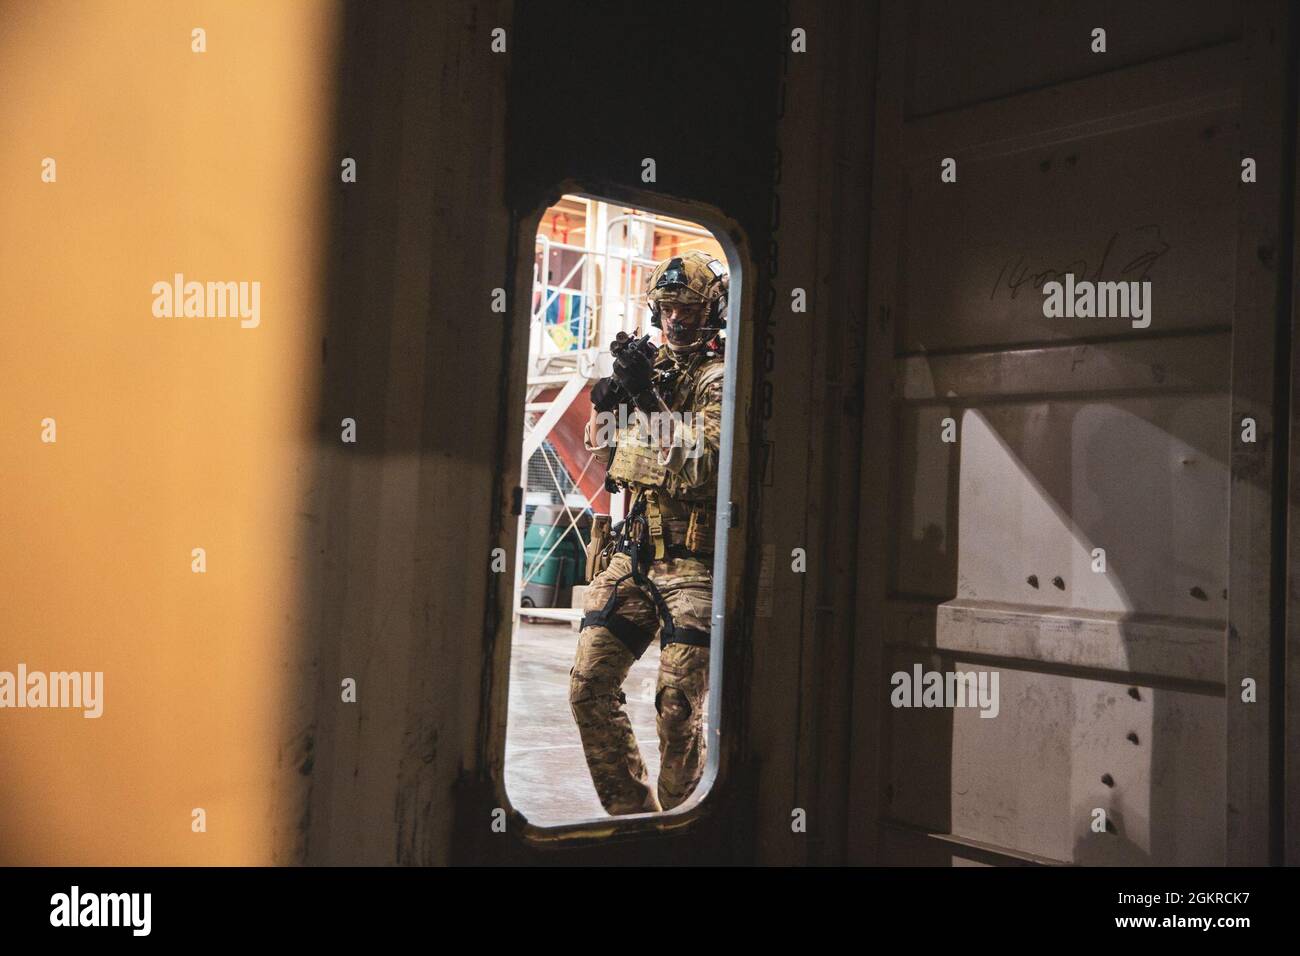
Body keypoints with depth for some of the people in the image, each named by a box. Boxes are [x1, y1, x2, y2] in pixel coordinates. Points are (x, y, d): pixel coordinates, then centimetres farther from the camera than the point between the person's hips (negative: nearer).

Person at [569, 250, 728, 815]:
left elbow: (703, 468, -19)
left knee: (678, 706, -4)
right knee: (589, 686, 2)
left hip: (693, 562, -6)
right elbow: (607, 460, 21)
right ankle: (632, 811, 16)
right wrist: (604, 400, 3)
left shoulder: (721, 377, -5)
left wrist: (649, 400, -21)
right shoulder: (651, 366, 15)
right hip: (632, 554, 7)